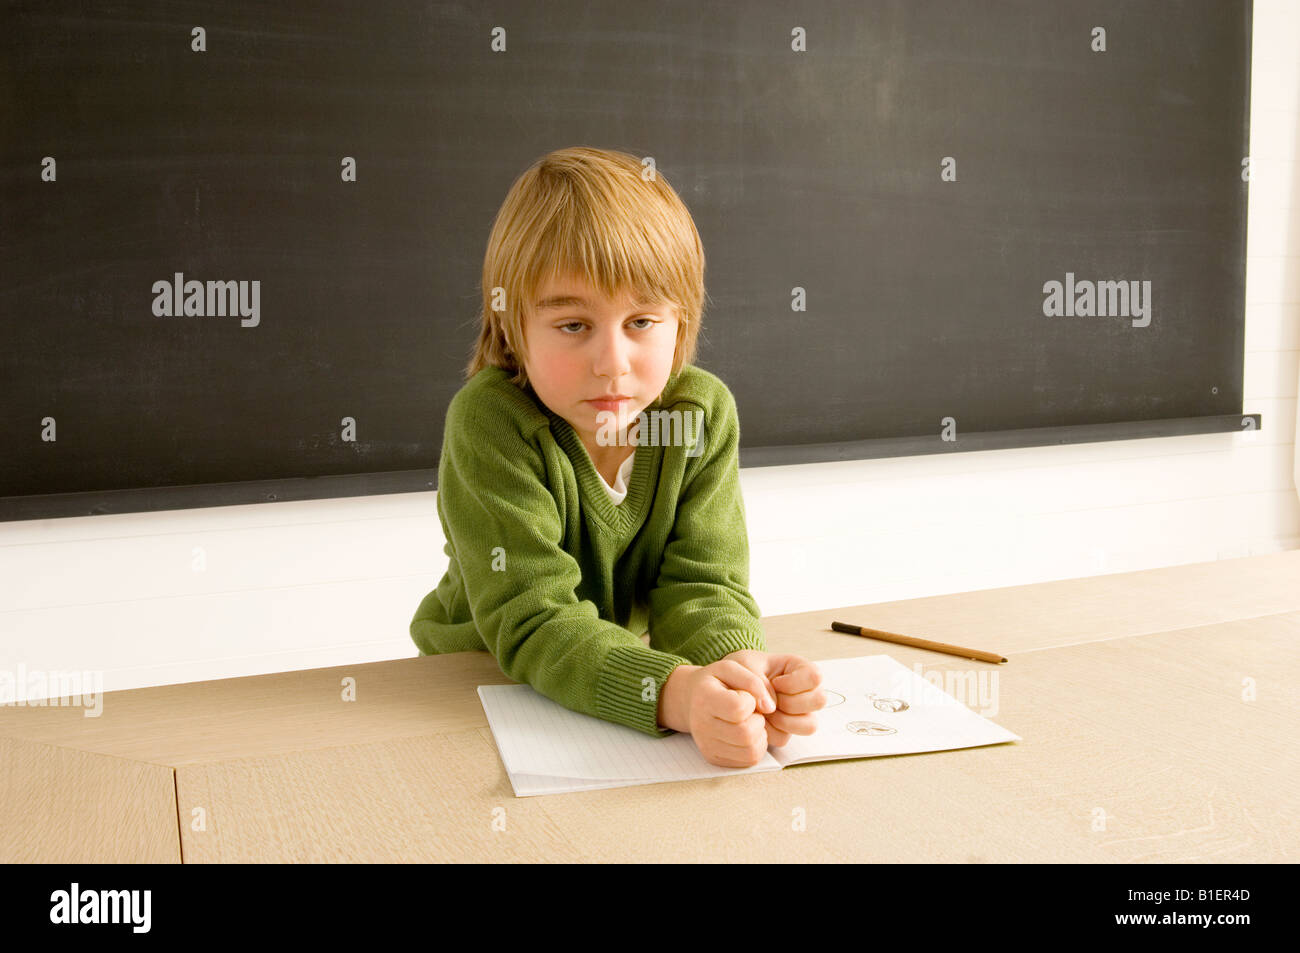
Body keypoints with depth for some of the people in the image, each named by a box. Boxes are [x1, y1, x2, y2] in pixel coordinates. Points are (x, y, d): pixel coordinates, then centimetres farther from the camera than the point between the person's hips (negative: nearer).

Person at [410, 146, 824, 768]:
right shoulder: (489, 420, -22)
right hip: (484, 680, -3)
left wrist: (735, 664, -35)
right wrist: (674, 692, -44)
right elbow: (533, 622, -28)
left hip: (633, 666, 3)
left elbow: (701, 584, -13)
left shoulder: (705, 413, -10)